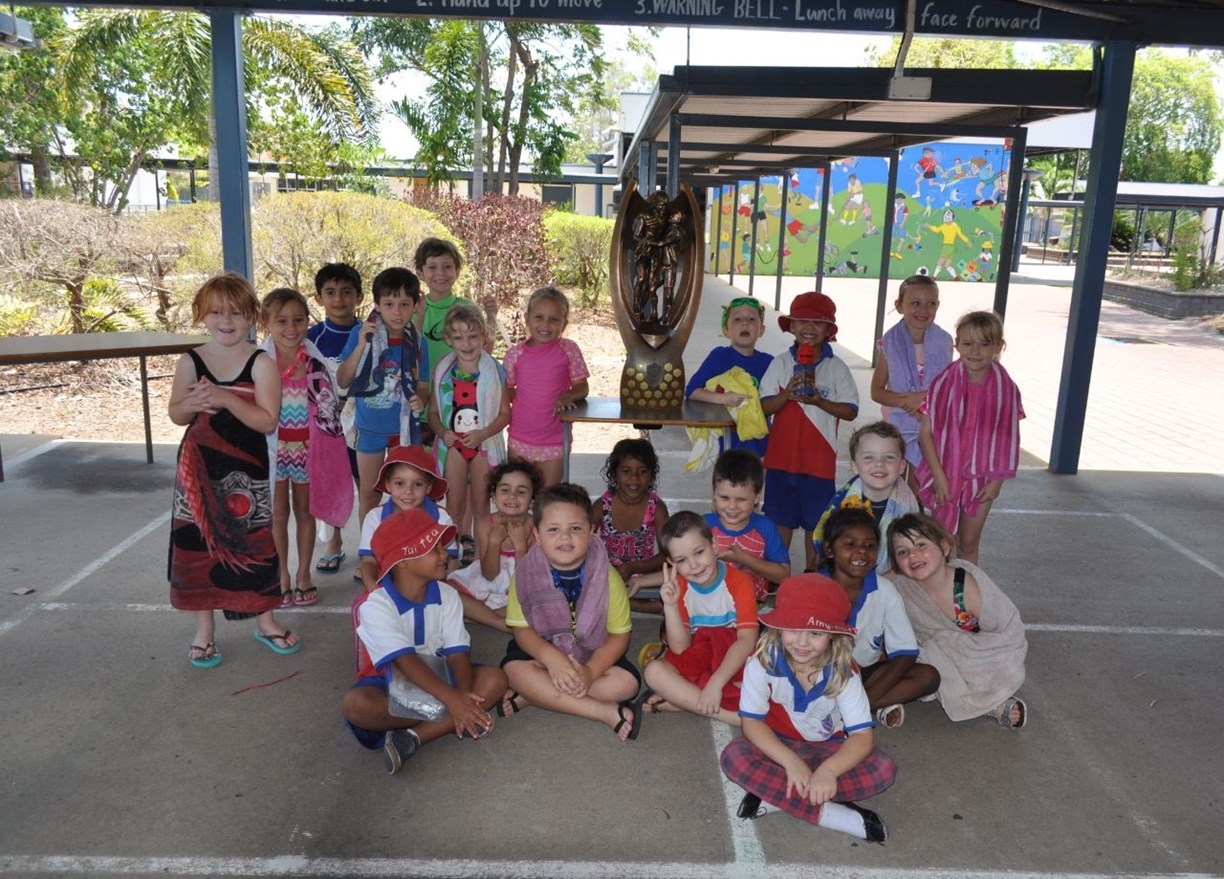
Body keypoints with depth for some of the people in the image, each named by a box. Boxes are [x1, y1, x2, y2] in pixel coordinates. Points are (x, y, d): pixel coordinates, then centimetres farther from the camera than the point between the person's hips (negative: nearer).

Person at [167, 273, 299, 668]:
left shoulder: (261, 364, -7)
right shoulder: (191, 362, 0)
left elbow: (267, 420, -14)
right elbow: (175, 415, 7)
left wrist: (227, 399, -26)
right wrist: (191, 404, -15)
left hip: (246, 469, -2)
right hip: (200, 468, 2)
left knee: (254, 542, 7)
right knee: (198, 544, 7)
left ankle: (264, 620, 27)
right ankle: (204, 629, 22)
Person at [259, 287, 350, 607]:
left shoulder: (315, 359, -6)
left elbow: (331, 401, 6)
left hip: (307, 446, 1)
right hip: (274, 446, -1)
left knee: (305, 510, 14)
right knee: (278, 512, 11)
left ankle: (303, 574, 28)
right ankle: (282, 576, 26)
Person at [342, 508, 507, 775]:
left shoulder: (446, 596, -5)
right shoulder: (377, 606, -21)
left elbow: (458, 652, -12)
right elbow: (406, 661, -31)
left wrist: (464, 696, -32)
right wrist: (451, 699, -42)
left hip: (437, 676, 4)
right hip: (394, 684, -4)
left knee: (495, 678, -19)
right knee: (354, 704, -36)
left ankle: (413, 737, -28)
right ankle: (449, 722, -22)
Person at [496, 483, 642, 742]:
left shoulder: (607, 577, -15)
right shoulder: (526, 574, -14)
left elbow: (619, 635, -11)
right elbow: (522, 629, -10)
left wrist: (590, 671, -27)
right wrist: (552, 658, -30)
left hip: (594, 656, 0)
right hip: (543, 651, 0)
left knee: (626, 681, -24)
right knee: (515, 669, -30)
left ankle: (533, 696, -20)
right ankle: (608, 713, -26)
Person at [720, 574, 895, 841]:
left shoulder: (843, 672, -18)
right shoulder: (763, 662, -20)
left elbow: (863, 735, -23)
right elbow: (751, 721, -19)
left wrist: (828, 770, -43)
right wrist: (791, 762, -34)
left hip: (827, 749, 1)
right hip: (778, 746, -1)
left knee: (884, 769, -26)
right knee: (734, 757, -32)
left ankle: (774, 796, -25)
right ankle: (831, 814, -30)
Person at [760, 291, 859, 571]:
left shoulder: (836, 367, -2)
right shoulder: (781, 363, -1)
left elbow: (851, 411, -4)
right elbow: (765, 407, -3)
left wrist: (819, 401, -20)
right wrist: (787, 394, -22)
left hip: (820, 457, -1)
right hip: (783, 454, 1)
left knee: (816, 519, 10)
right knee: (781, 516, 11)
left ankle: (812, 572, 26)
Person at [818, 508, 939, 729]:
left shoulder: (884, 591, -8)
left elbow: (906, 653, -10)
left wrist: (866, 699, -23)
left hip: (866, 672, 3)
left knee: (928, 676, -18)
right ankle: (880, 706, -21)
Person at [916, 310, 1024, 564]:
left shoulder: (1005, 389, -8)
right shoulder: (944, 383, -12)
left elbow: (1008, 439, -2)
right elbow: (926, 433, -10)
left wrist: (996, 481, -6)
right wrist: (939, 477, -13)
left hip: (981, 478, 1)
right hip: (945, 474, -1)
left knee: (969, 543, 14)